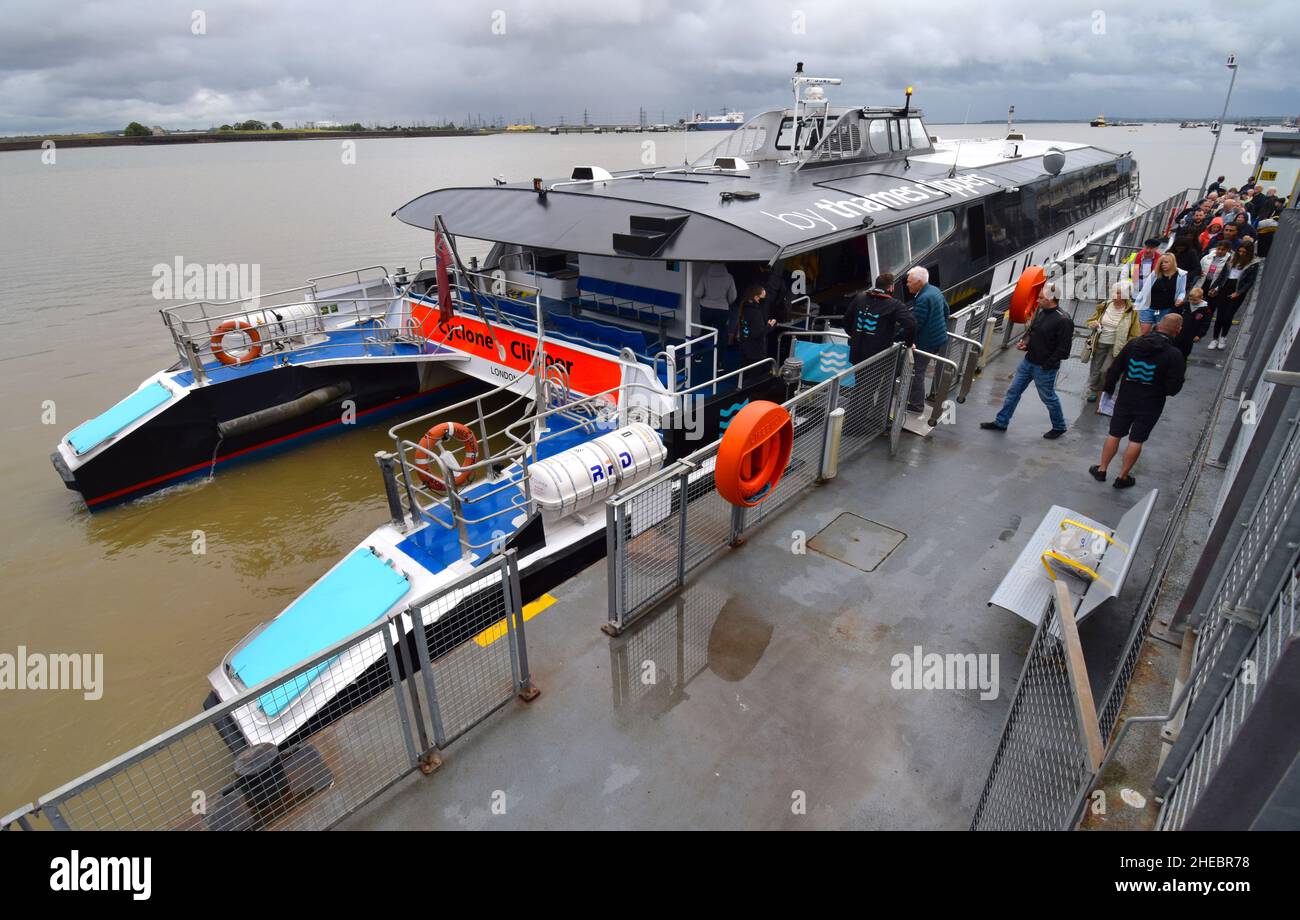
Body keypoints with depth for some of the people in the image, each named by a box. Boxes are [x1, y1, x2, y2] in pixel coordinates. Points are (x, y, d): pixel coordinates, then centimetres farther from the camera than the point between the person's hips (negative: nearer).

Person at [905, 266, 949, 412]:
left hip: (927, 343, -10)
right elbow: (946, 310, 20)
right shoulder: (935, 290, 8)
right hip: (941, 338, 10)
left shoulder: (923, 299, -24)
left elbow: (914, 324, -26)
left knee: (917, 373, -1)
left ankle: (916, 405, 6)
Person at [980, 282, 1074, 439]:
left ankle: (1059, 427, 31)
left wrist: (1047, 364, -18)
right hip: (1028, 361, 8)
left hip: (1044, 368, -8)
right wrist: (1024, 342, 0)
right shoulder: (1041, 312, 2)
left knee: (1049, 398, 9)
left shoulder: (1063, 321, -21)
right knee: (1013, 391, 12)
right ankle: (1001, 422, 24)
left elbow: (1063, 349, -21)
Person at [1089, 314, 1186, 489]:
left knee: (1114, 435, 13)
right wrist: (1160, 390, 7)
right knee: (1136, 441, 7)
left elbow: (1114, 370, 1)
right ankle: (1123, 477, 15)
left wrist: (1109, 389, 15)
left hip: (1126, 399, 3)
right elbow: (1173, 388, -15)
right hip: (1151, 404, -3)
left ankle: (1101, 470, 21)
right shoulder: (1174, 354, -17)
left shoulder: (1134, 343, -6)